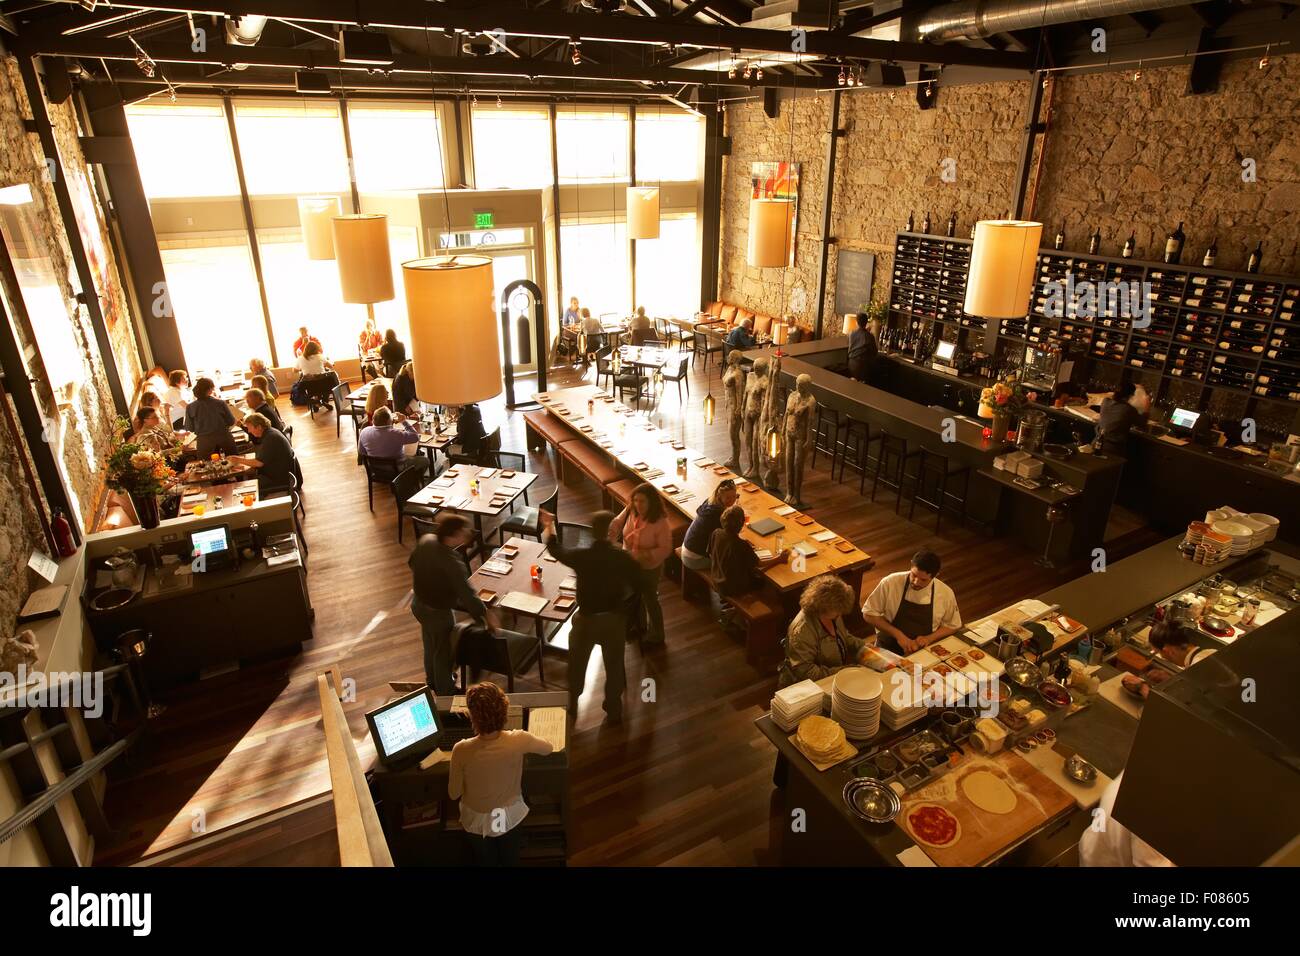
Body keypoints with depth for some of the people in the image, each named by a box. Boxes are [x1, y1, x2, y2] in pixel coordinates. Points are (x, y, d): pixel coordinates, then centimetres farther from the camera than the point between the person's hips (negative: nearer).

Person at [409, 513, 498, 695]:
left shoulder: (426, 540, -14)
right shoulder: (452, 562, -38)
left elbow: (412, 563, 5)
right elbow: (467, 595, -33)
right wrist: (486, 614, -20)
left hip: (418, 603, 8)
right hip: (438, 613, -8)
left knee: (431, 644, 31)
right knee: (444, 652, 17)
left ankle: (433, 679, 55)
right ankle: (445, 692, 39)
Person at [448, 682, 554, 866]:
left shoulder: (461, 750, -34)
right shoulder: (519, 740, -31)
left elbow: (454, 794, -17)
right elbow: (548, 748, -8)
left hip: (477, 821, -1)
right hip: (511, 816, 1)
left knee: (486, 862, 28)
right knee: (510, 861, 29)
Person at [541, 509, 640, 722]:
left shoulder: (580, 556, -18)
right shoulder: (623, 558, -18)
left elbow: (556, 550, 3)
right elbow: (637, 585, -6)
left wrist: (549, 526, 19)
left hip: (586, 618, 0)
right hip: (615, 618, 0)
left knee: (577, 662, 25)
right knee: (614, 664, 20)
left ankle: (572, 703, 44)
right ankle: (614, 709, 35)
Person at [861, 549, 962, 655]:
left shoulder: (946, 594, -7)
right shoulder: (890, 583, -12)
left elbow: (952, 626, 10)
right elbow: (868, 614, -3)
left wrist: (929, 638, -8)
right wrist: (897, 635, -13)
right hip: (888, 649, -2)